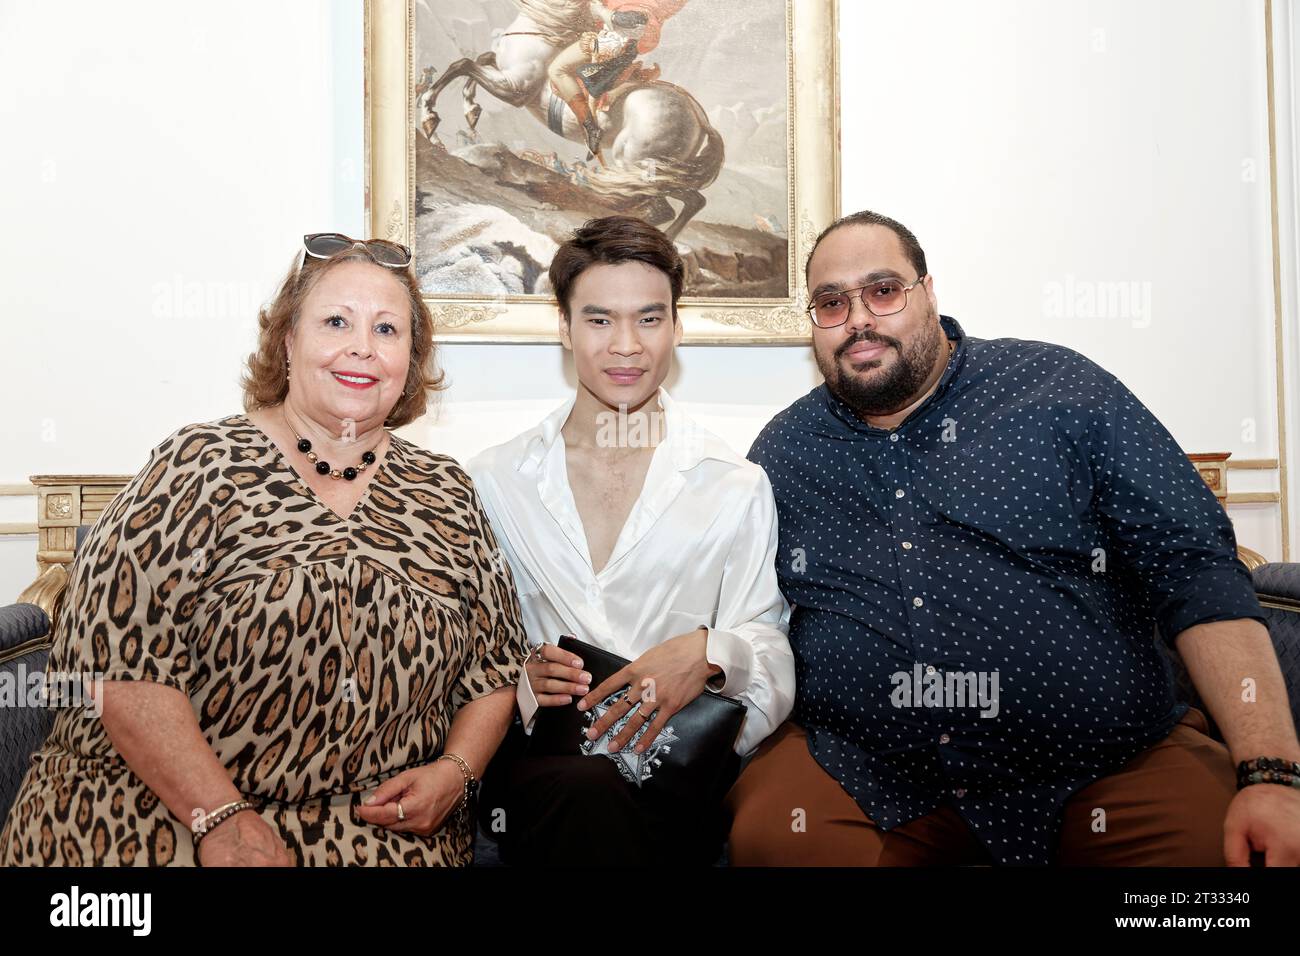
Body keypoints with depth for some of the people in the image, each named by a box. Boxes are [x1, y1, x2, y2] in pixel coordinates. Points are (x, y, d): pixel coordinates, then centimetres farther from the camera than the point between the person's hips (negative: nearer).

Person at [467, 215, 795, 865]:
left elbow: (773, 664, 3)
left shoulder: (737, 489, 6)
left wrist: (712, 652, -19)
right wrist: (520, 679, -12)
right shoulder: (493, 482, 8)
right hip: (539, 756, 1)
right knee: (587, 791, -34)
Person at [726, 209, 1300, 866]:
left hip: (1108, 763, 0)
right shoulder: (782, 452, 8)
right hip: (868, 776, 1)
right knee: (766, 832, -26)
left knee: (1220, 840, -25)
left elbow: (1197, 567, -4)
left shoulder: (1059, 390, 1)